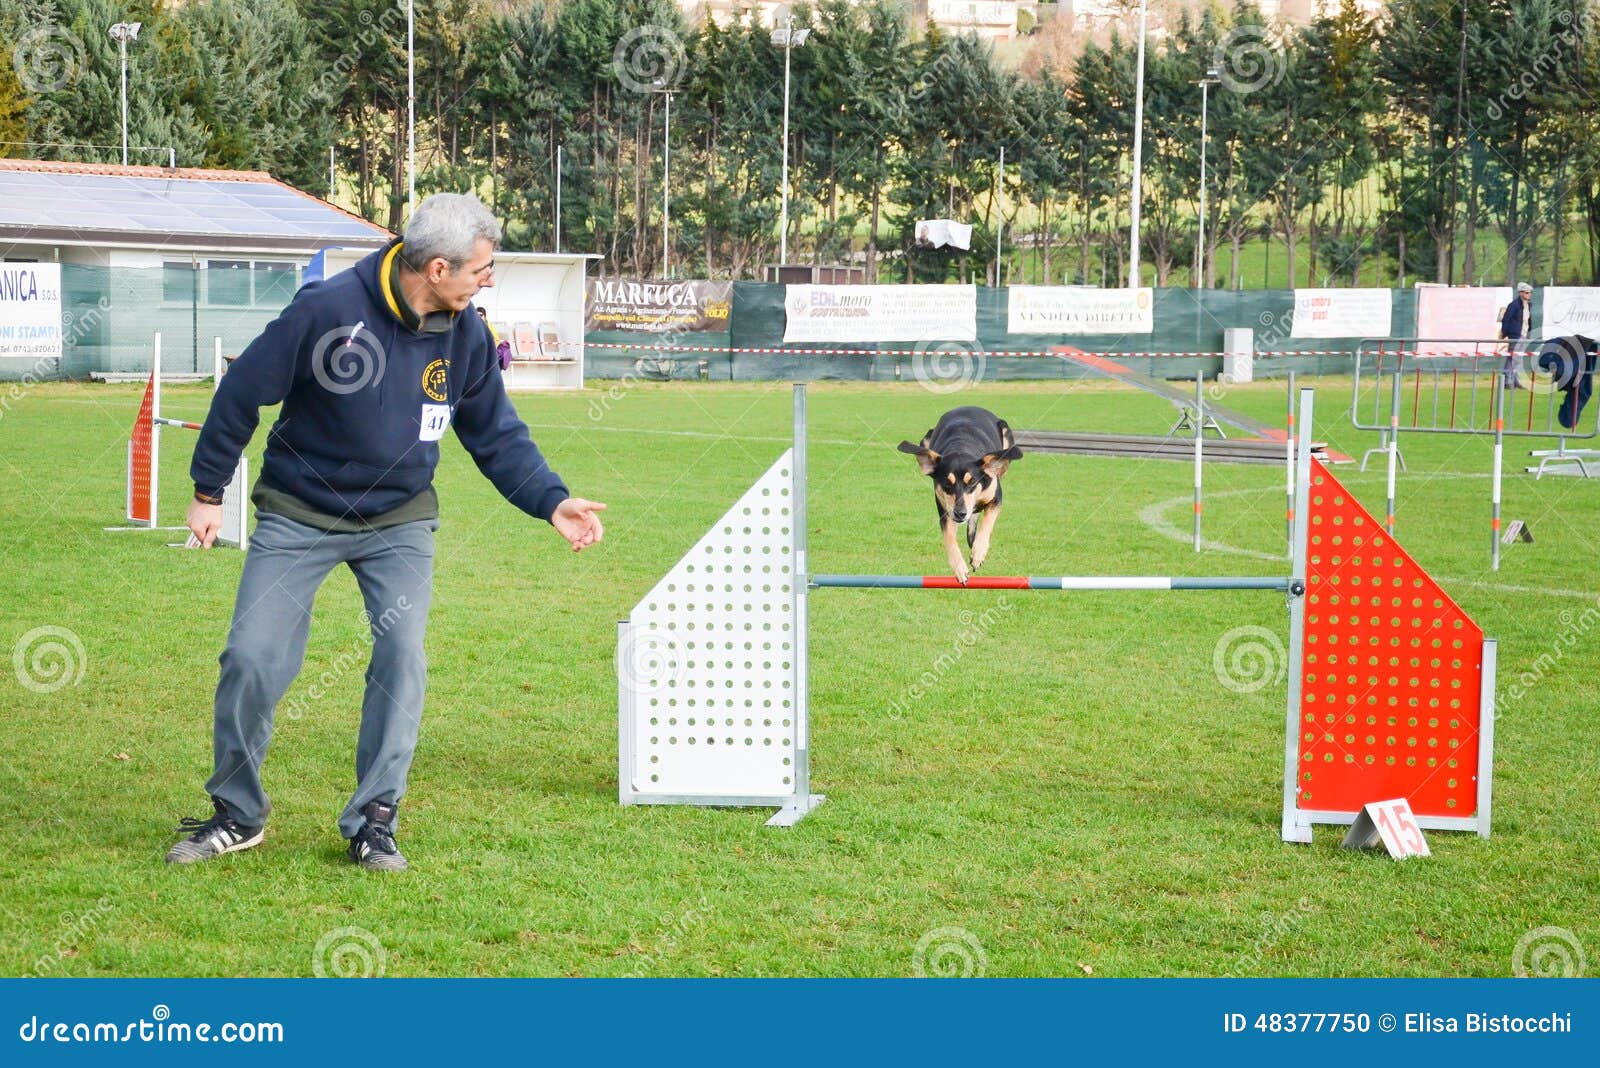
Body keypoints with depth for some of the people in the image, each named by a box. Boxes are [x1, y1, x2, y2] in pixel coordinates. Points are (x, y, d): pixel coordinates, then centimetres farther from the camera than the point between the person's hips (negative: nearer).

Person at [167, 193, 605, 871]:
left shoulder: (465, 337, -6)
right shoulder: (329, 310, -21)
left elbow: (498, 436, 6)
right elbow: (243, 391, -11)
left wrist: (551, 501, -8)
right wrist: (208, 491, -6)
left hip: (400, 521, 3)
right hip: (299, 516, -3)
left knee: (402, 653, -13)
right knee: (252, 657, -6)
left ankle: (373, 821, 0)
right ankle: (236, 813, 14)